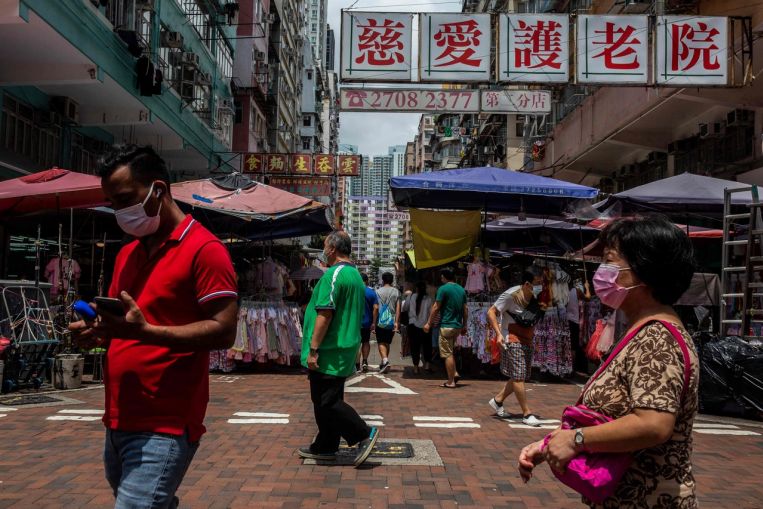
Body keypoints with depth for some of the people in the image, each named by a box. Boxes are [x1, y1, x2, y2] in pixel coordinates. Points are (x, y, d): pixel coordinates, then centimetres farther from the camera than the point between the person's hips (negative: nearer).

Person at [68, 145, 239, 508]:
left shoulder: (204, 248, -10)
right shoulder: (127, 254, 16)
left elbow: (223, 331, -17)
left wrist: (145, 331, -26)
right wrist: (98, 333, 1)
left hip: (163, 428, -8)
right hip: (118, 421, 8)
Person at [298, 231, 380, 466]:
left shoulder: (333, 274, -16)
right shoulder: (356, 275, 14)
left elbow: (324, 315, -22)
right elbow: (359, 315, 20)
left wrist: (313, 350, -20)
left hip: (328, 353, -10)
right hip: (344, 353, 10)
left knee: (326, 402, -4)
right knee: (330, 400, 15)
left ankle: (364, 434, -2)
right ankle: (325, 447, 22)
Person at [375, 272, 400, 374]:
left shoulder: (378, 291, -2)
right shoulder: (396, 292, 3)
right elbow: (398, 308, -3)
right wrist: (396, 322, -3)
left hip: (380, 322, -2)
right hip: (391, 322, 3)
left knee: (381, 343, -2)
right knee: (387, 343, 14)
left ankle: (385, 360, -22)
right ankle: (384, 362, 20)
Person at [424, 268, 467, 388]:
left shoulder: (443, 289, -9)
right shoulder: (461, 289, 11)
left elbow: (436, 308, -11)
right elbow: (465, 310, 14)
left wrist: (429, 323, -4)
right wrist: (464, 326, 20)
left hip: (446, 326, -7)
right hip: (458, 326, 7)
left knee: (447, 354, -2)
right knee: (450, 351, 22)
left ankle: (451, 382, 0)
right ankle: (454, 373, 11)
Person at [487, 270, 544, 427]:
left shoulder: (535, 297, 2)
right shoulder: (512, 295, -17)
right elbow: (491, 312, -14)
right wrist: (499, 333, -23)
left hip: (527, 340, 8)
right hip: (512, 339, -8)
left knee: (521, 377, 12)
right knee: (518, 376, -10)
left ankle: (497, 400, 28)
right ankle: (527, 414, -4)